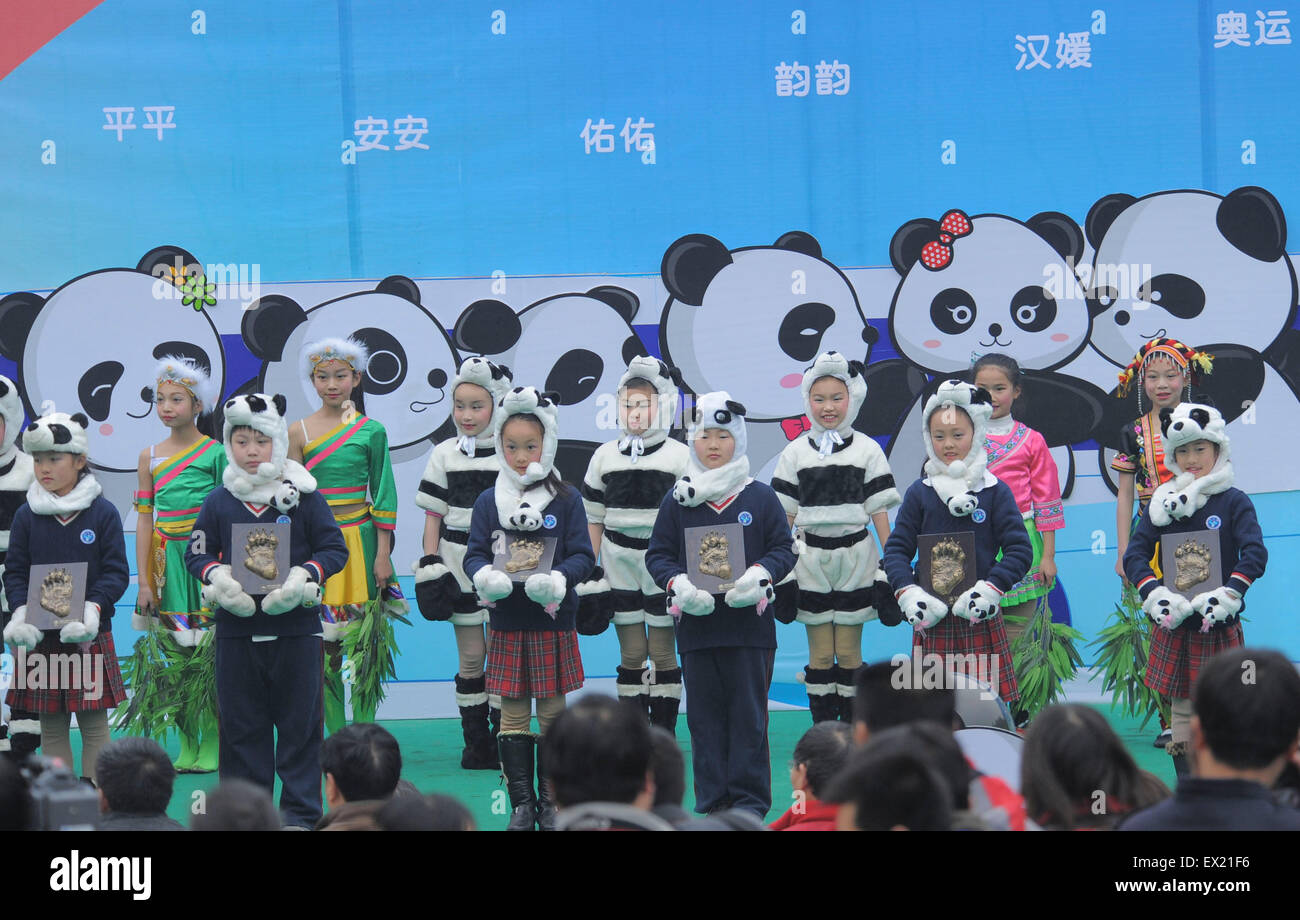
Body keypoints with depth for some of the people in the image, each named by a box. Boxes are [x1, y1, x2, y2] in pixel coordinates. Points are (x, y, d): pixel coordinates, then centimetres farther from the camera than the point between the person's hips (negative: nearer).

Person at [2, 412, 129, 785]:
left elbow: (116, 572, -3)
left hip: (90, 636, -2)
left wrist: (94, 607, -19)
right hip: (40, 637, 2)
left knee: (94, 724, 1)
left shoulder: (103, 513, -2)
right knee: (51, 727, 6)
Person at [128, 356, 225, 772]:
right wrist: (144, 580, 3)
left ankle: (212, 747, 2)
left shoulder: (216, 453, -1)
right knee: (175, 653, 4)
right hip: (165, 560, 3)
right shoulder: (150, 456, 9)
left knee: (209, 651, -4)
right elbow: (144, 518, 8)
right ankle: (187, 746, 10)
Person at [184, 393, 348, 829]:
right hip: (236, 627, 2)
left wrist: (304, 574, -15)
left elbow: (335, 549, 1)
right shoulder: (218, 502, 5)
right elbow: (196, 552, 10)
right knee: (240, 724, 6)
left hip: (295, 626, -2)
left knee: (299, 723, 1)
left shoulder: (304, 497, 0)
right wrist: (216, 574, -11)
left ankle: (301, 813, 8)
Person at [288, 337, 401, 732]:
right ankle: (336, 736, 9)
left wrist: (383, 554, -2)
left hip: (359, 540, -1)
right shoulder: (299, 432, 4)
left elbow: (384, 495, 3)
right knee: (324, 642, 2)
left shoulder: (371, 431, 2)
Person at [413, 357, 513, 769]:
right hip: (460, 566, 2)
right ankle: (476, 744, 7)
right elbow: (433, 516, 8)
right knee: (470, 655, 3)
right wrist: (429, 565, 1)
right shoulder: (445, 455, 7)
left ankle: (503, 743, 4)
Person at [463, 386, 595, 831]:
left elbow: (582, 556, -2)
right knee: (513, 713, 3)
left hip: (553, 622, -1)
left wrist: (558, 577, -22)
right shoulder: (488, 502, 5)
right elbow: (474, 554, 3)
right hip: (507, 625, 1)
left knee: (552, 711, 3)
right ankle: (521, 802, 10)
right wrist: (485, 575, -20)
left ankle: (550, 800, 12)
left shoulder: (566, 499, 0)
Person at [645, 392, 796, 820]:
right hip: (696, 623, 2)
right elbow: (657, 554, 8)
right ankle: (712, 800, 10)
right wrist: (678, 583, -11)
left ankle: (750, 798, 6)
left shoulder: (761, 497, 4)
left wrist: (760, 575, -14)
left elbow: (783, 549, 5)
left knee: (748, 712, -1)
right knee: (705, 714, 4)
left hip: (749, 624, -2)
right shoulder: (677, 500, 8)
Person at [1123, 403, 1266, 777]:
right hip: (1174, 624, 3)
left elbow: (1255, 555, -11)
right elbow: (1134, 555, 3)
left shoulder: (1234, 501, -1)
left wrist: (1227, 595, -23)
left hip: (1219, 624, -3)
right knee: (1182, 707, 6)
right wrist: (1154, 594, -14)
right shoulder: (1163, 504, 7)